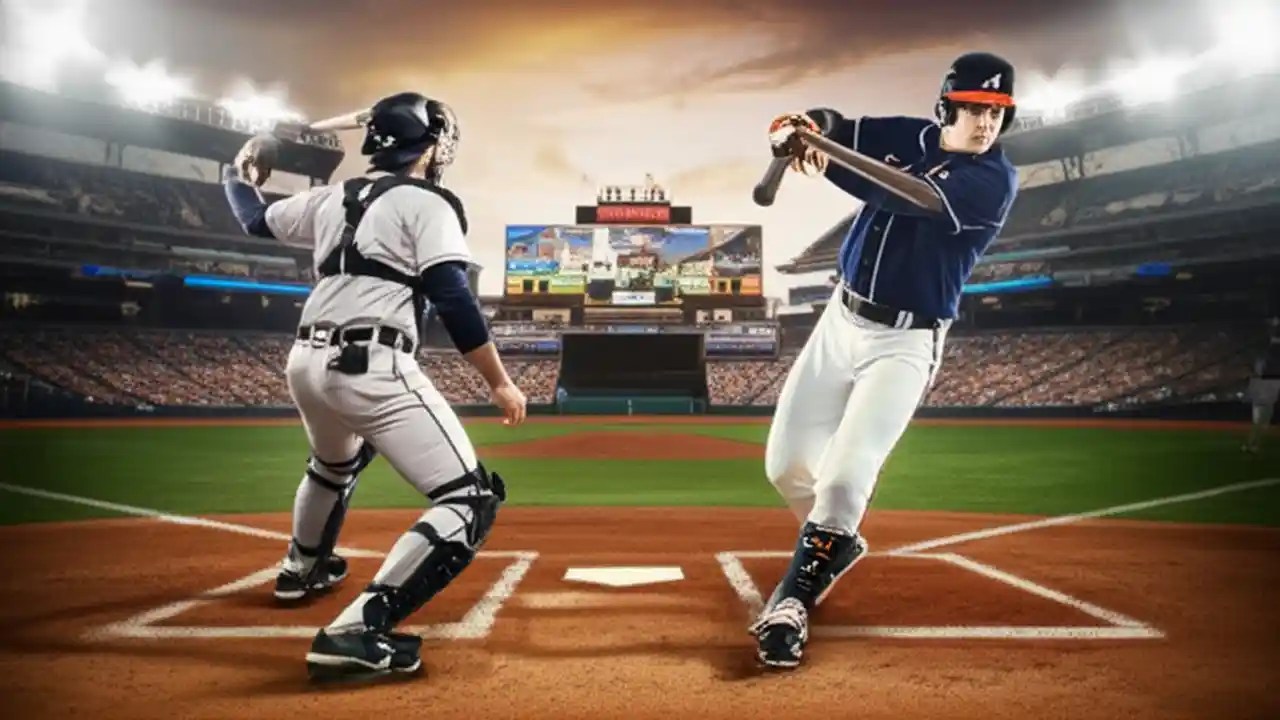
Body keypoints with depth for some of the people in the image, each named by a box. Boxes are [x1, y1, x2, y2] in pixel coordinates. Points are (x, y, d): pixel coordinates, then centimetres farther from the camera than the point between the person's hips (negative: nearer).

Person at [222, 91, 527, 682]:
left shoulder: (331, 198, 17)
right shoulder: (427, 203, -2)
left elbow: (256, 220, 34)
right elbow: (454, 302, -12)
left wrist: (237, 176, 55)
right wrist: (500, 382, -6)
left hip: (305, 361, 8)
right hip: (370, 366, -8)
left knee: (336, 462, 40)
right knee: (471, 500, -10)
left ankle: (302, 568, 60)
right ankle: (358, 630, -23)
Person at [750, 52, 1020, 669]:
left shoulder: (995, 179, -12)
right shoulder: (906, 137, 4)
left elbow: (917, 199, -29)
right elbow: (829, 125, -2)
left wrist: (825, 156, -35)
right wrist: (797, 129, -26)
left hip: (905, 342, -5)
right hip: (842, 318, 6)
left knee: (844, 475, -20)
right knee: (785, 465, 8)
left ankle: (793, 598, 2)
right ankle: (836, 542, 37)